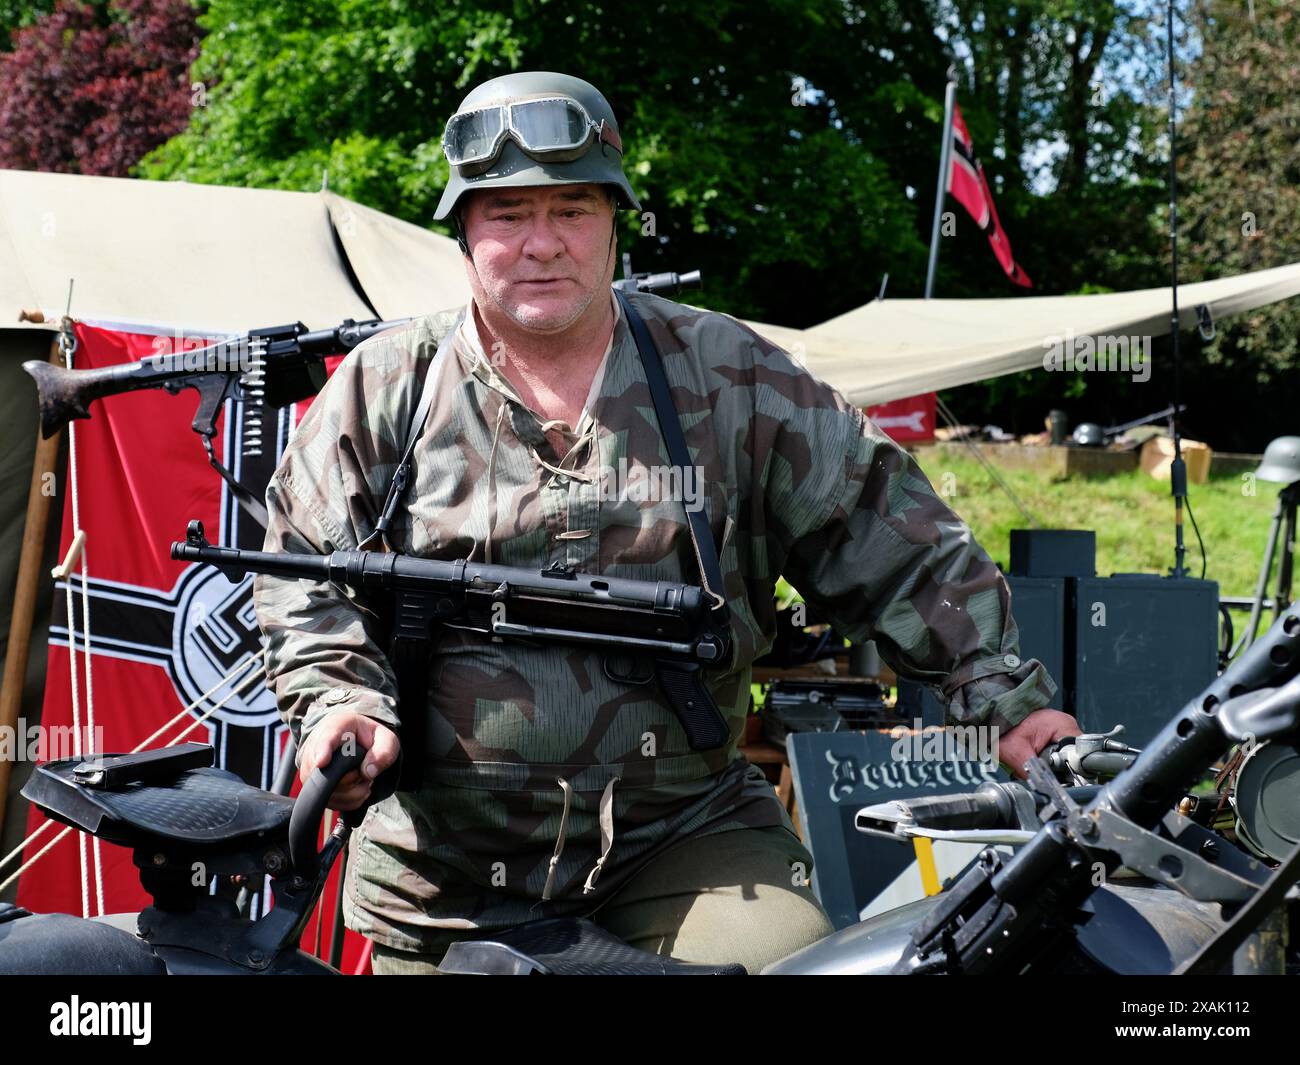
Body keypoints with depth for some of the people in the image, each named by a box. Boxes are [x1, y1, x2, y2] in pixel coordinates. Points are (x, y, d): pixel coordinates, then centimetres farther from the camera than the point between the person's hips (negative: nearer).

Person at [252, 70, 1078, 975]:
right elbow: (301, 568, 9)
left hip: (690, 834, -1)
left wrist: (1006, 694, -1)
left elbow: (884, 537, 3)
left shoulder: (730, 377, 3)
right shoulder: (382, 390, 5)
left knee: (786, 955, -22)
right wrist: (338, 697, -10)